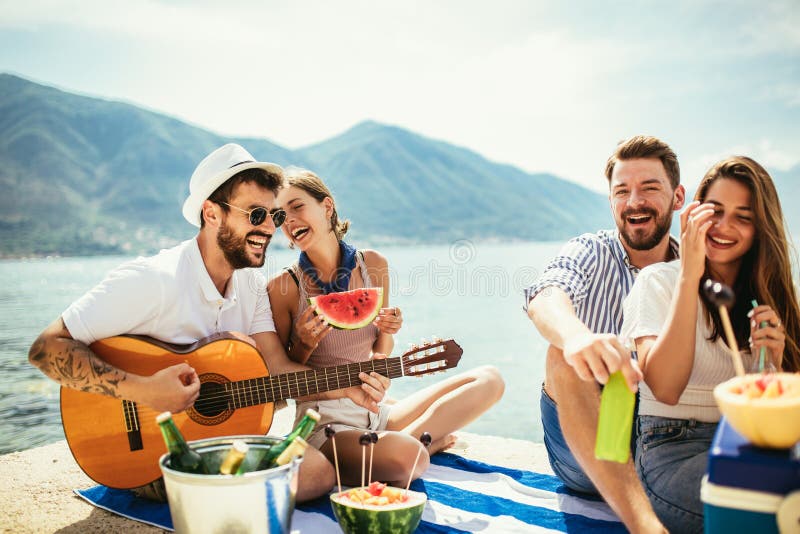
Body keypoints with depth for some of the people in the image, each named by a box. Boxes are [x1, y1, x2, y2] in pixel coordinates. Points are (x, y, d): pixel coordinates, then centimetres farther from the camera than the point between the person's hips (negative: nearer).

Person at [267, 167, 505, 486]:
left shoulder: (373, 265, 4)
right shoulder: (283, 288, -7)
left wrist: (387, 332, -7)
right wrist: (303, 347, -18)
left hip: (374, 411, 6)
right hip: (323, 421, -6)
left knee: (488, 380, -2)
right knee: (406, 456, -37)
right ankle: (427, 440, -4)